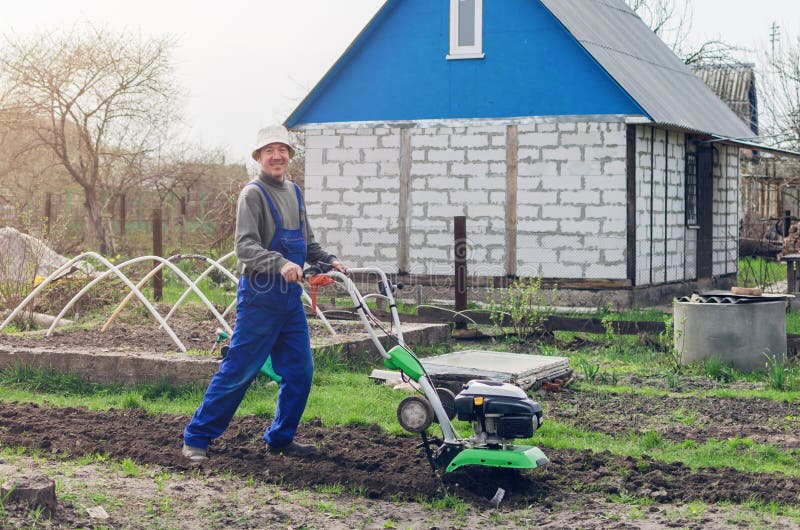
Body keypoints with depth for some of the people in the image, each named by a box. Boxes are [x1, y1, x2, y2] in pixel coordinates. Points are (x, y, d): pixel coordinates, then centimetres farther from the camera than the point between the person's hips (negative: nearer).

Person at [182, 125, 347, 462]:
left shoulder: (294, 193, 15)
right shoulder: (253, 193, -9)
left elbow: (306, 243, 25)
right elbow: (245, 246, -20)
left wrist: (328, 260, 8)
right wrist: (280, 263, -34)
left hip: (290, 295, 8)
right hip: (260, 294, -7)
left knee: (300, 370, 7)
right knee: (239, 370, -5)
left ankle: (280, 439, 21)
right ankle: (196, 437, 4)